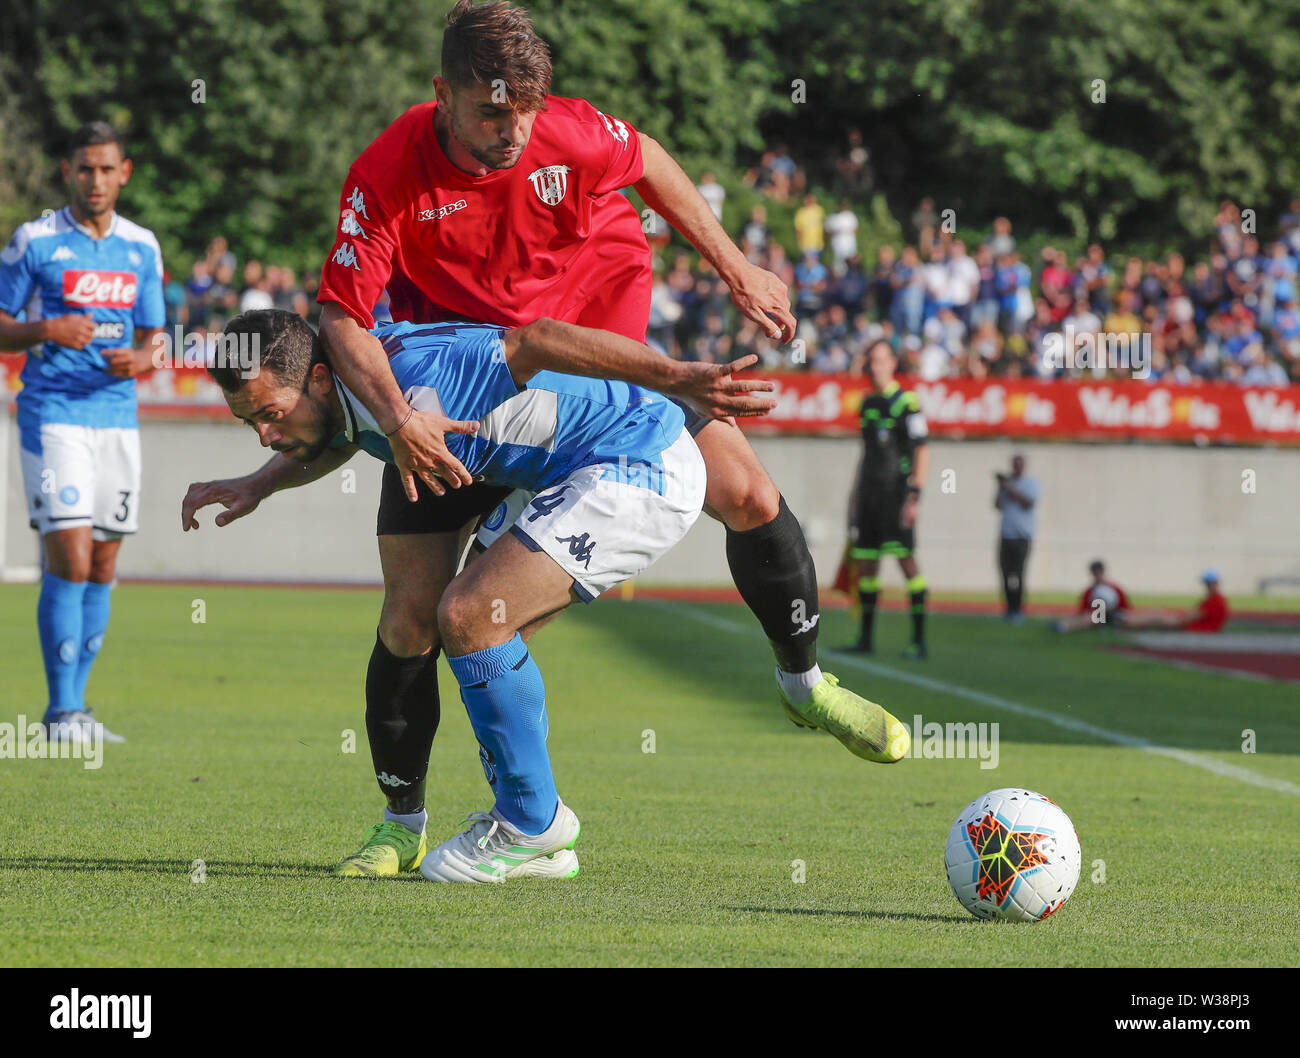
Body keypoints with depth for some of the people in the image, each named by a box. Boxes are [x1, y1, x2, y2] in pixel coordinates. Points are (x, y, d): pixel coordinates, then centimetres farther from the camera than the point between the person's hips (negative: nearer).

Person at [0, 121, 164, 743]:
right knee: (69, 557, -13)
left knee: (102, 567, 6)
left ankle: (76, 705, 16)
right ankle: (61, 710, -8)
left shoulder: (142, 247, 11)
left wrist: (138, 359, -6)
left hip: (117, 413, 5)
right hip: (53, 411, -5)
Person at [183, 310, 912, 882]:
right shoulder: (348, 390, 5)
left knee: (470, 618, -16)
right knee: (477, 628, 9)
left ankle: (531, 825, -2)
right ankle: (536, 841, 16)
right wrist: (249, 489, 16)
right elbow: (330, 448, 31)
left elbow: (531, 343, -35)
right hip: (583, 476, 11)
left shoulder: (405, 376, -26)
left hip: (641, 468, -11)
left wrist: (677, 375, -42)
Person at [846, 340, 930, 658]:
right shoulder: (868, 403, 16)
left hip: (896, 493, -7)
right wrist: (856, 491, 21)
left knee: (906, 558, -12)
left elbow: (922, 452, -9)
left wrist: (915, 495, -16)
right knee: (865, 561, 7)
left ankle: (919, 639, -13)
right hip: (869, 492, 7)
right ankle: (865, 638, 14)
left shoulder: (906, 402, -7)